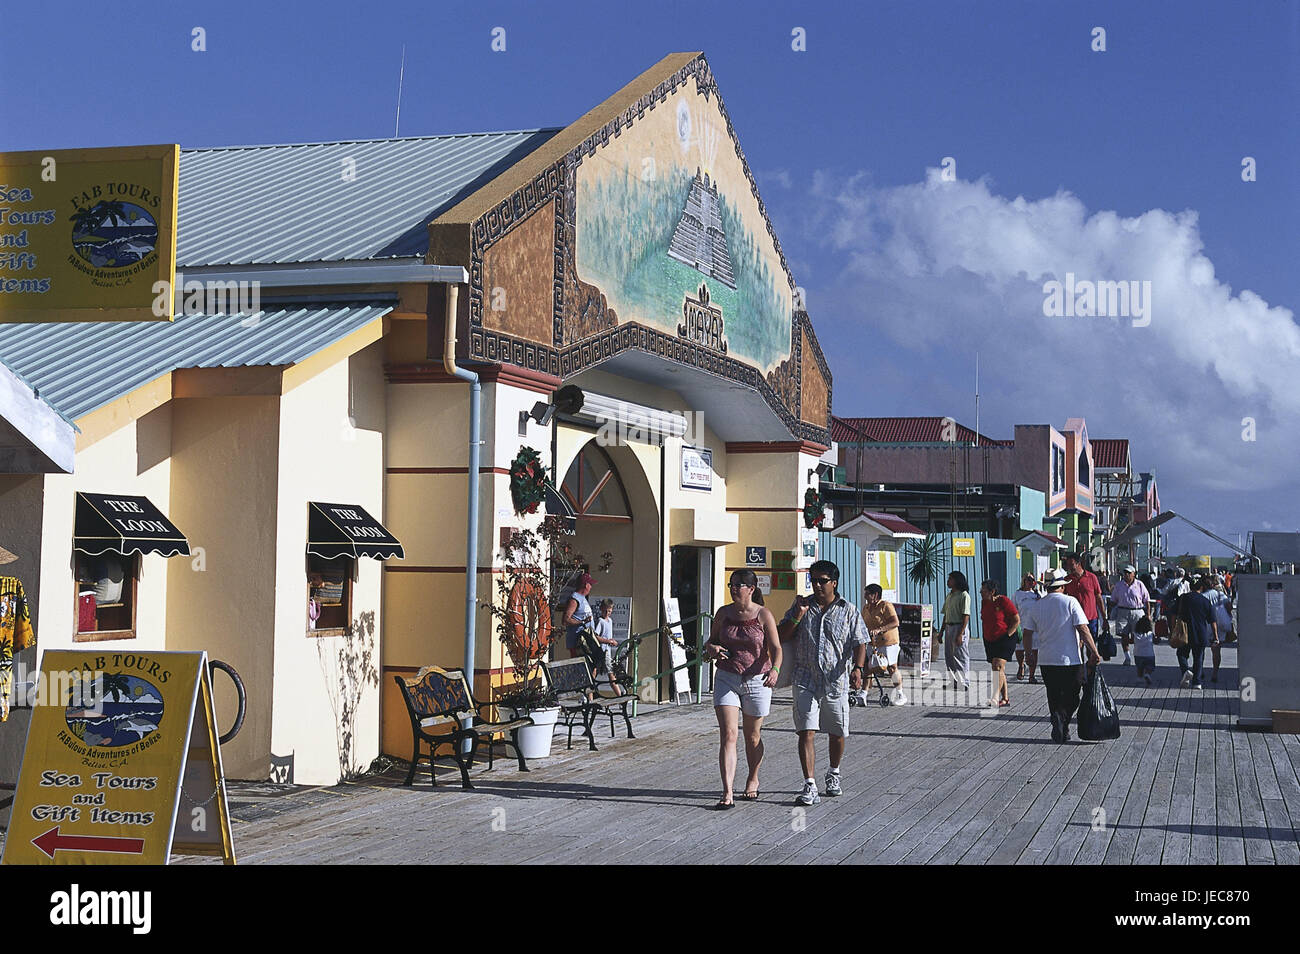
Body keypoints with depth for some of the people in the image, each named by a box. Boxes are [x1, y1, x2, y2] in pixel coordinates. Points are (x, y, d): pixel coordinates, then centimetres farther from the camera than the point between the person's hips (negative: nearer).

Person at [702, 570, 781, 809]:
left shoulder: (764, 615, -6)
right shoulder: (723, 613, 4)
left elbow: (776, 648, -10)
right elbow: (711, 641, 15)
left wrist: (775, 669, -29)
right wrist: (711, 648, -10)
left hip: (756, 681, -2)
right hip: (726, 679, 2)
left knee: (752, 736, 14)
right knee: (727, 735, -10)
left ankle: (753, 780, 38)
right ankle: (727, 793, -15)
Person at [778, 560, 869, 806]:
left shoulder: (849, 611, 3)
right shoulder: (802, 606, 7)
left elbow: (859, 643, -1)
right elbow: (782, 636, 5)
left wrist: (857, 668, -18)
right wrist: (798, 615, -9)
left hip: (836, 682, 0)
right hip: (805, 681, 0)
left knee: (838, 733, 11)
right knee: (806, 733, -10)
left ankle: (834, 774, 36)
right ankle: (809, 786, -10)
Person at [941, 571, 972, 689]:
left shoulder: (964, 595, -11)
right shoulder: (949, 595, 15)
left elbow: (966, 616, -16)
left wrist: (960, 634, -22)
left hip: (959, 627, -8)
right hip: (949, 627, 8)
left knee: (961, 656, -5)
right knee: (949, 656, 10)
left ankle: (964, 684, 0)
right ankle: (955, 682, 20)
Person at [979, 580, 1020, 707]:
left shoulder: (1003, 601, -13)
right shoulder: (984, 602, 8)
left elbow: (1017, 620, -11)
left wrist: (1007, 635, -15)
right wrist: (986, 636, 14)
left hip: (1005, 639, -8)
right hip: (989, 640, 8)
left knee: (998, 666, -18)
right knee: (996, 669, 8)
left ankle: (996, 697, -23)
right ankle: (1005, 698, 15)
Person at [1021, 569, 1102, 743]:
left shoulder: (1036, 606, 6)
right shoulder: (1070, 602, -6)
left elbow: (1027, 633, 9)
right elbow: (1083, 629, -12)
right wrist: (1094, 652, -7)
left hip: (1046, 661, 3)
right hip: (1071, 660, -3)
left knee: (1054, 696, 13)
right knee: (1071, 697, 8)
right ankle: (1062, 720, -13)